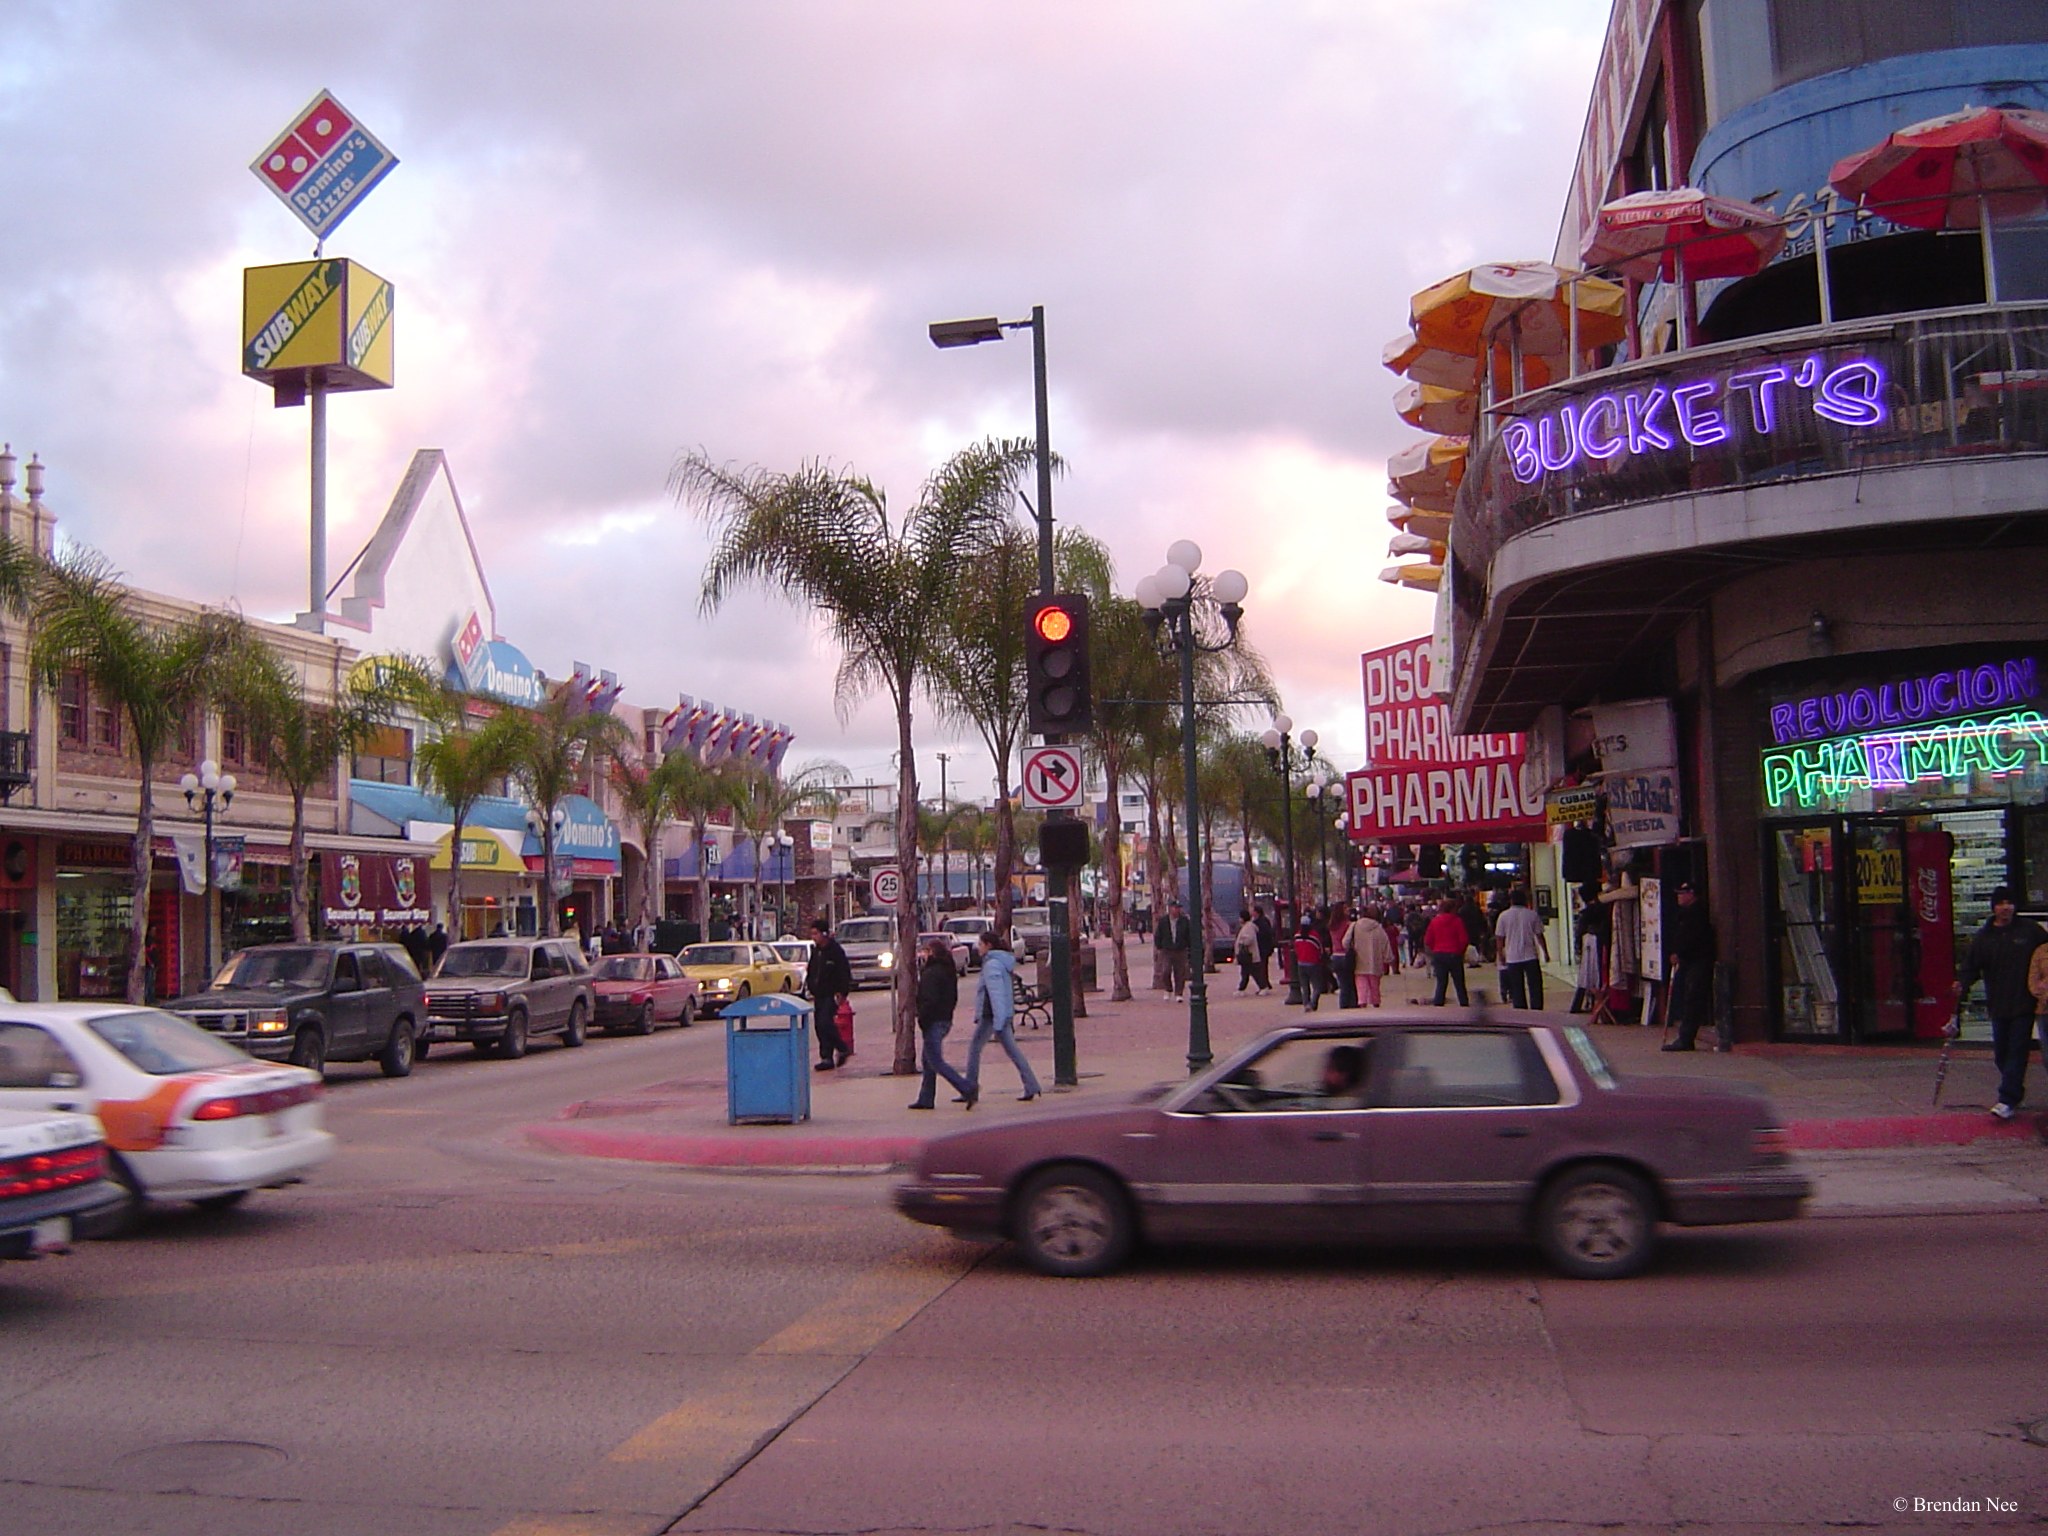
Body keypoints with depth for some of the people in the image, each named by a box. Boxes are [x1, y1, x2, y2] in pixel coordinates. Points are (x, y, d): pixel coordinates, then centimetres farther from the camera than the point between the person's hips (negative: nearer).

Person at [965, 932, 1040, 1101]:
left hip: (991, 1015, -9)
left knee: (974, 1050, 2)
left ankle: (970, 1090, 5)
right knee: (1011, 1050, 7)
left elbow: (996, 993, -22)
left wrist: (997, 1022, -27)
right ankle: (1031, 1087, 1)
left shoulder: (992, 964, -14)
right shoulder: (1004, 963, 16)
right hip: (1006, 1013, 9)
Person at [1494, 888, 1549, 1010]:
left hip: (1513, 958, 0)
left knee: (1517, 990, 7)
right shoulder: (1532, 915, -1)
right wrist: (1545, 953, 12)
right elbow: (1539, 935, 2)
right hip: (1531, 956, 0)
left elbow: (1499, 938, 1)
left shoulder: (1504, 916, -2)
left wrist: (1501, 955, 11)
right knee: (1535, 987, 6)